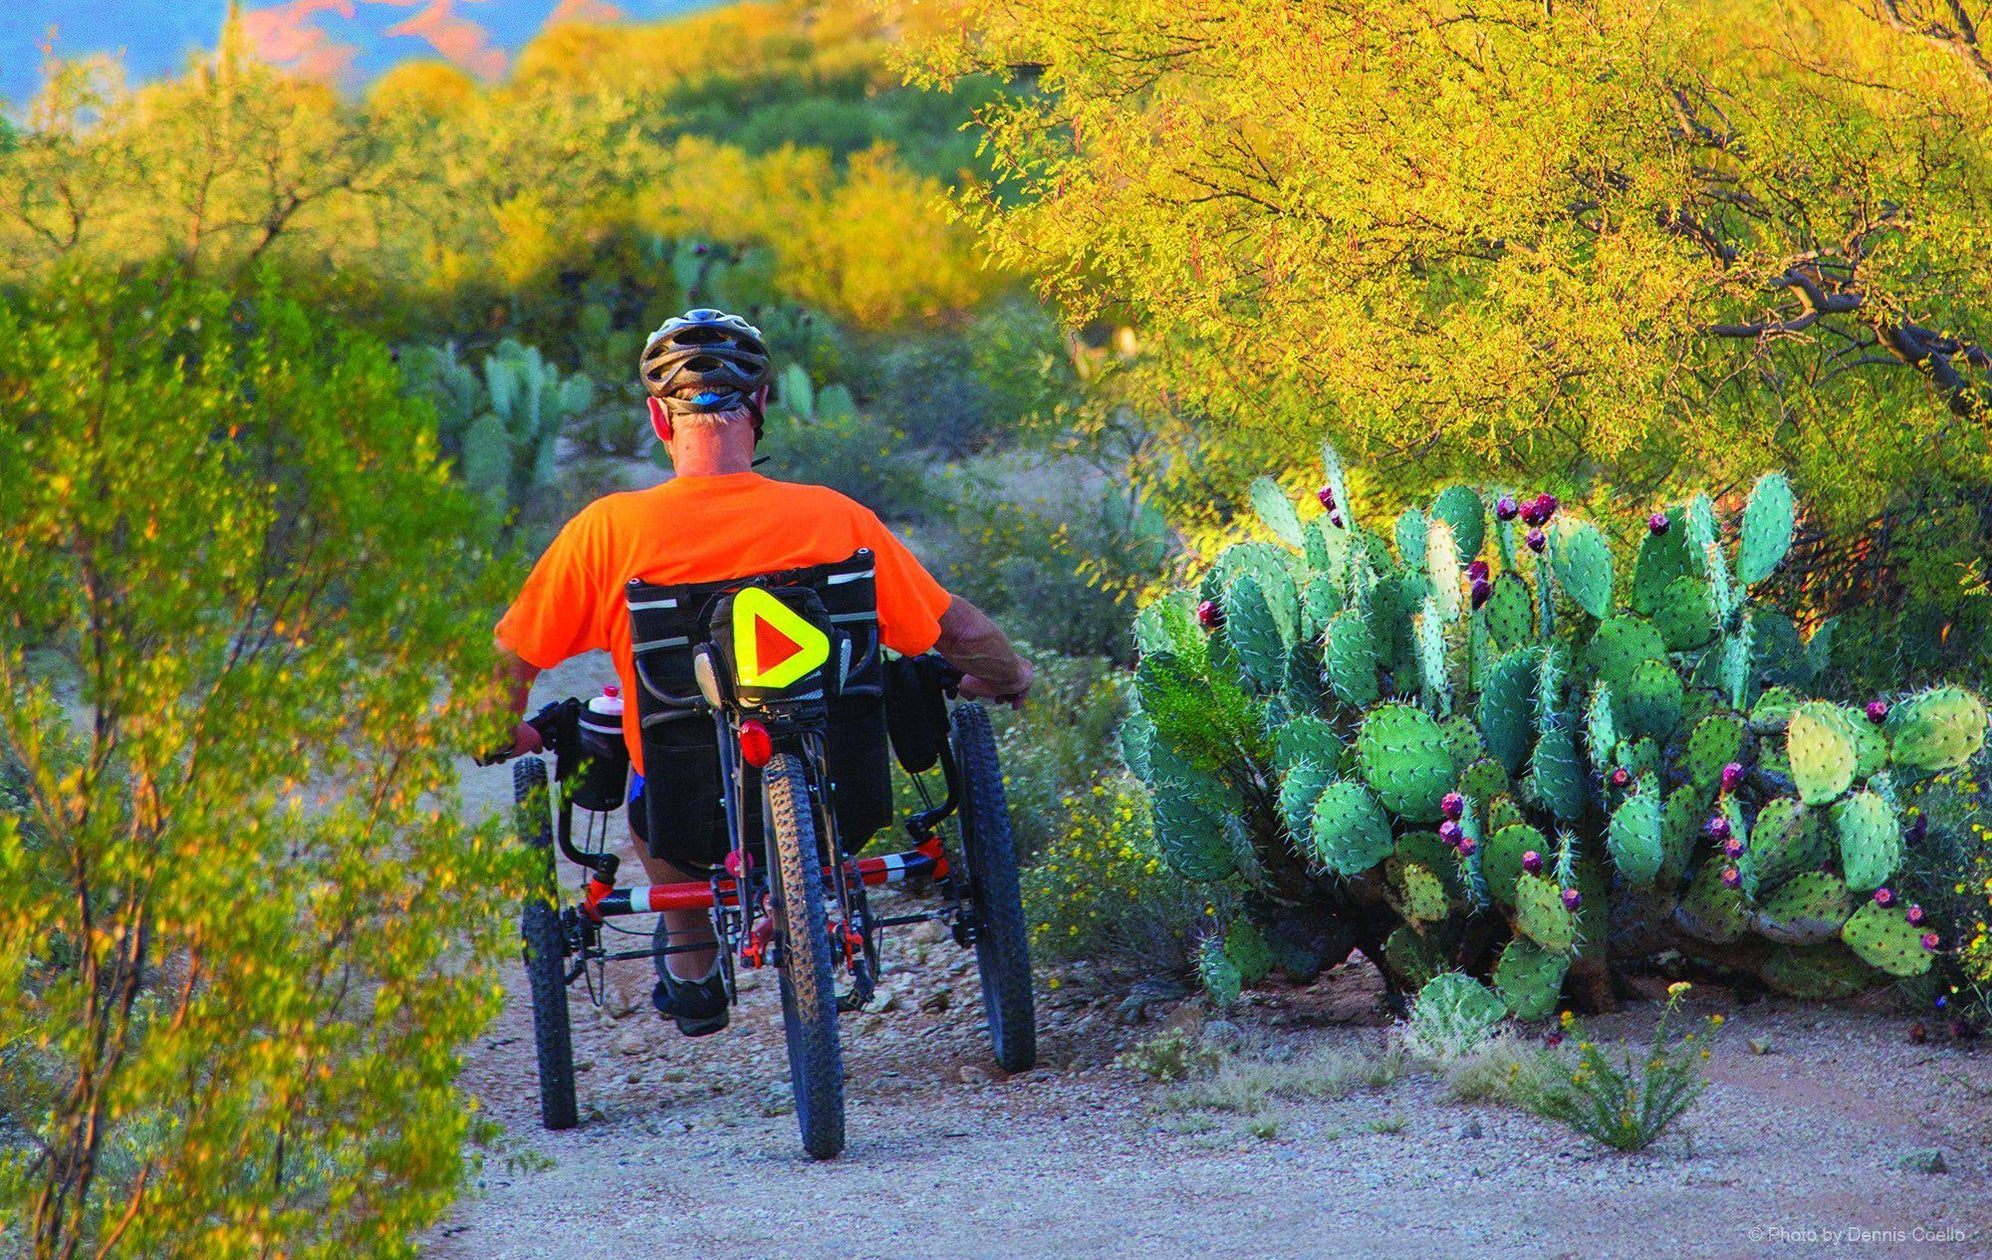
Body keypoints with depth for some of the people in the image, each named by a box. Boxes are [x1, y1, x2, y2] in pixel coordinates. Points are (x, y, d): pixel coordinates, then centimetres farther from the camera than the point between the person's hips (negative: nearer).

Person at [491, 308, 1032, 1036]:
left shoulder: (608, 529, -13)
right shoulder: (833, 519, -10)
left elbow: (506, 664, -4)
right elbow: (963, 636, -1)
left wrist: (508, 738, 18)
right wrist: (1009, 681, 22)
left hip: (688, 824, -1)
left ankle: (691, 970, 35)